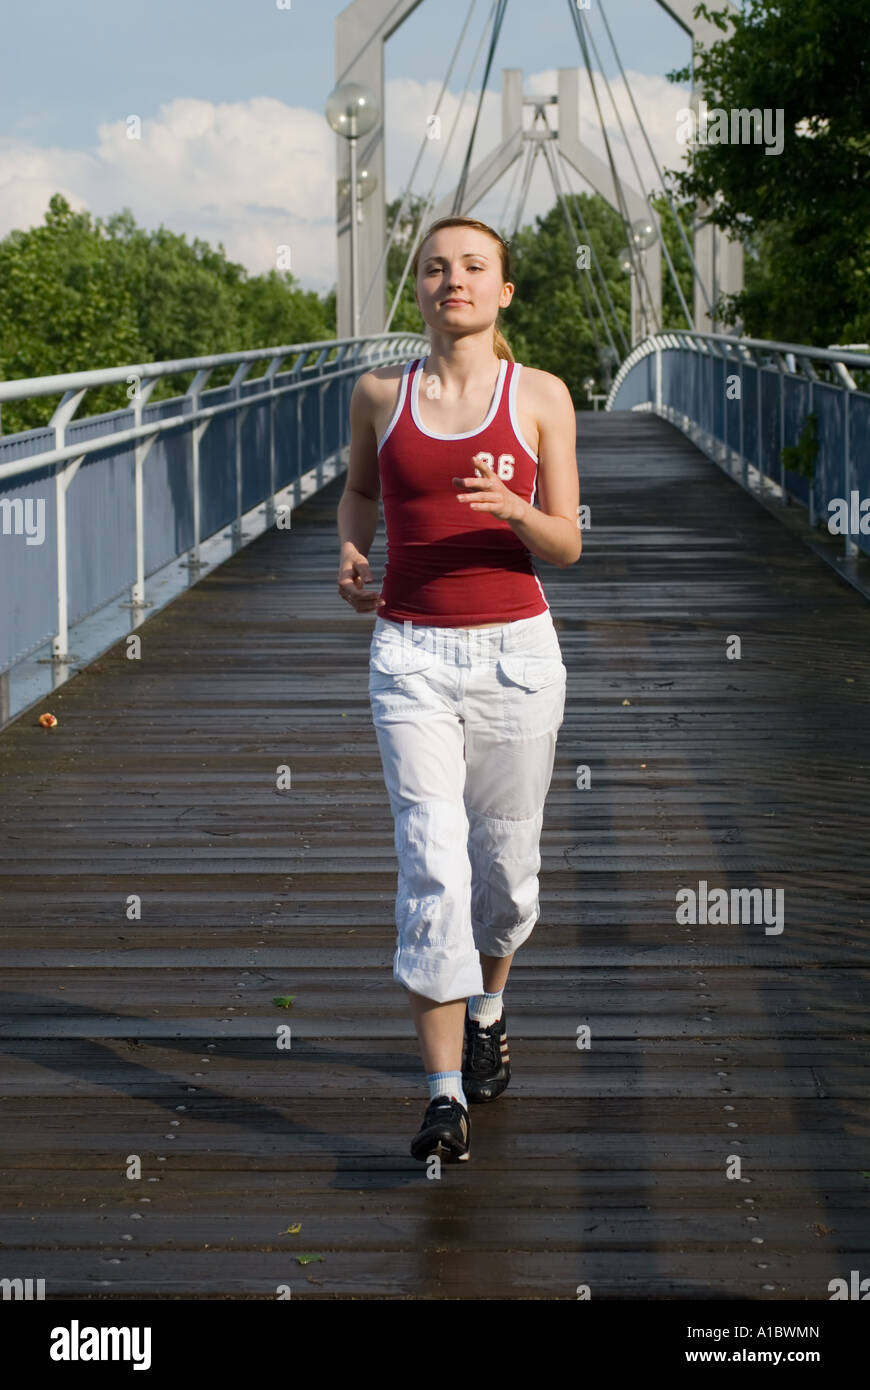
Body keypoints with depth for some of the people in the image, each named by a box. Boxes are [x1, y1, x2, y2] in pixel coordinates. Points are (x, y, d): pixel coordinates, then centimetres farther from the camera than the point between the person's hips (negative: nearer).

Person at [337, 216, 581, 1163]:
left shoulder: (541, 397, 0)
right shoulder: (379, 395, 4)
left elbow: (567, 545, -1)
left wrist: (511, 508, -21)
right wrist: (351, 552, 4)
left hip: (514, 654, 0)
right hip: (411, 657, 0)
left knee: (504, 859, 12)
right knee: (430, 865, -12)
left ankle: (487, 1008, 44)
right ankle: (445, 1098, -12)